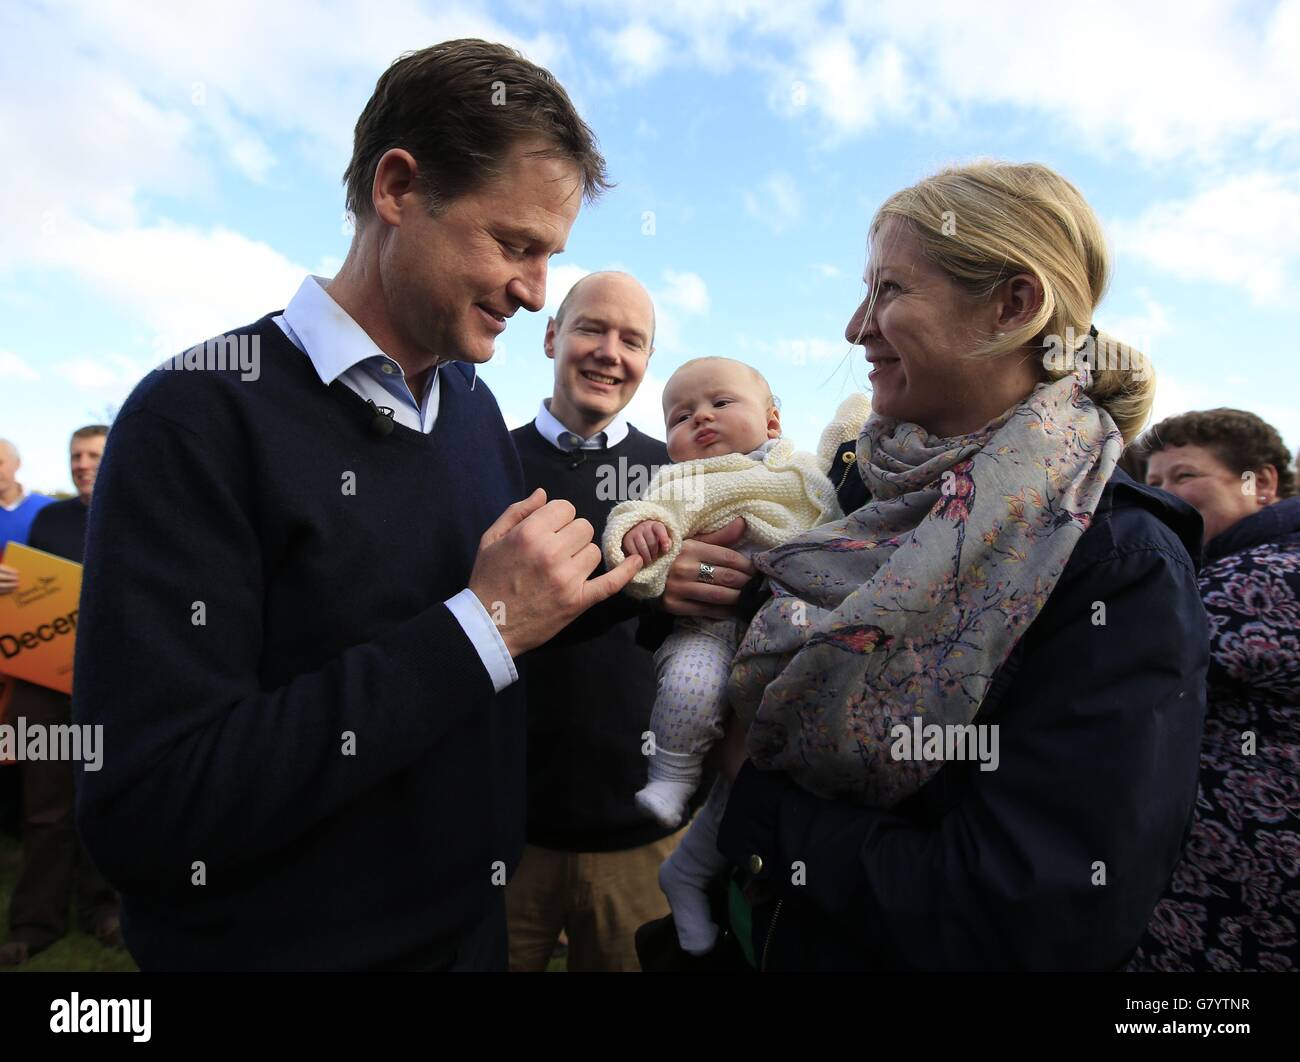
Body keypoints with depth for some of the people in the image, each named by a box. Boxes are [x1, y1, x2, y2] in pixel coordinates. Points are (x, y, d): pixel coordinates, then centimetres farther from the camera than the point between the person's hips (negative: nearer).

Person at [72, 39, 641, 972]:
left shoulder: (478, 409, 1)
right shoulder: (205, 414, -20)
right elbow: (142, 808, -27)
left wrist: (622, 580, -10)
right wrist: (482, 625, -28)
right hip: (283, 940, -6)